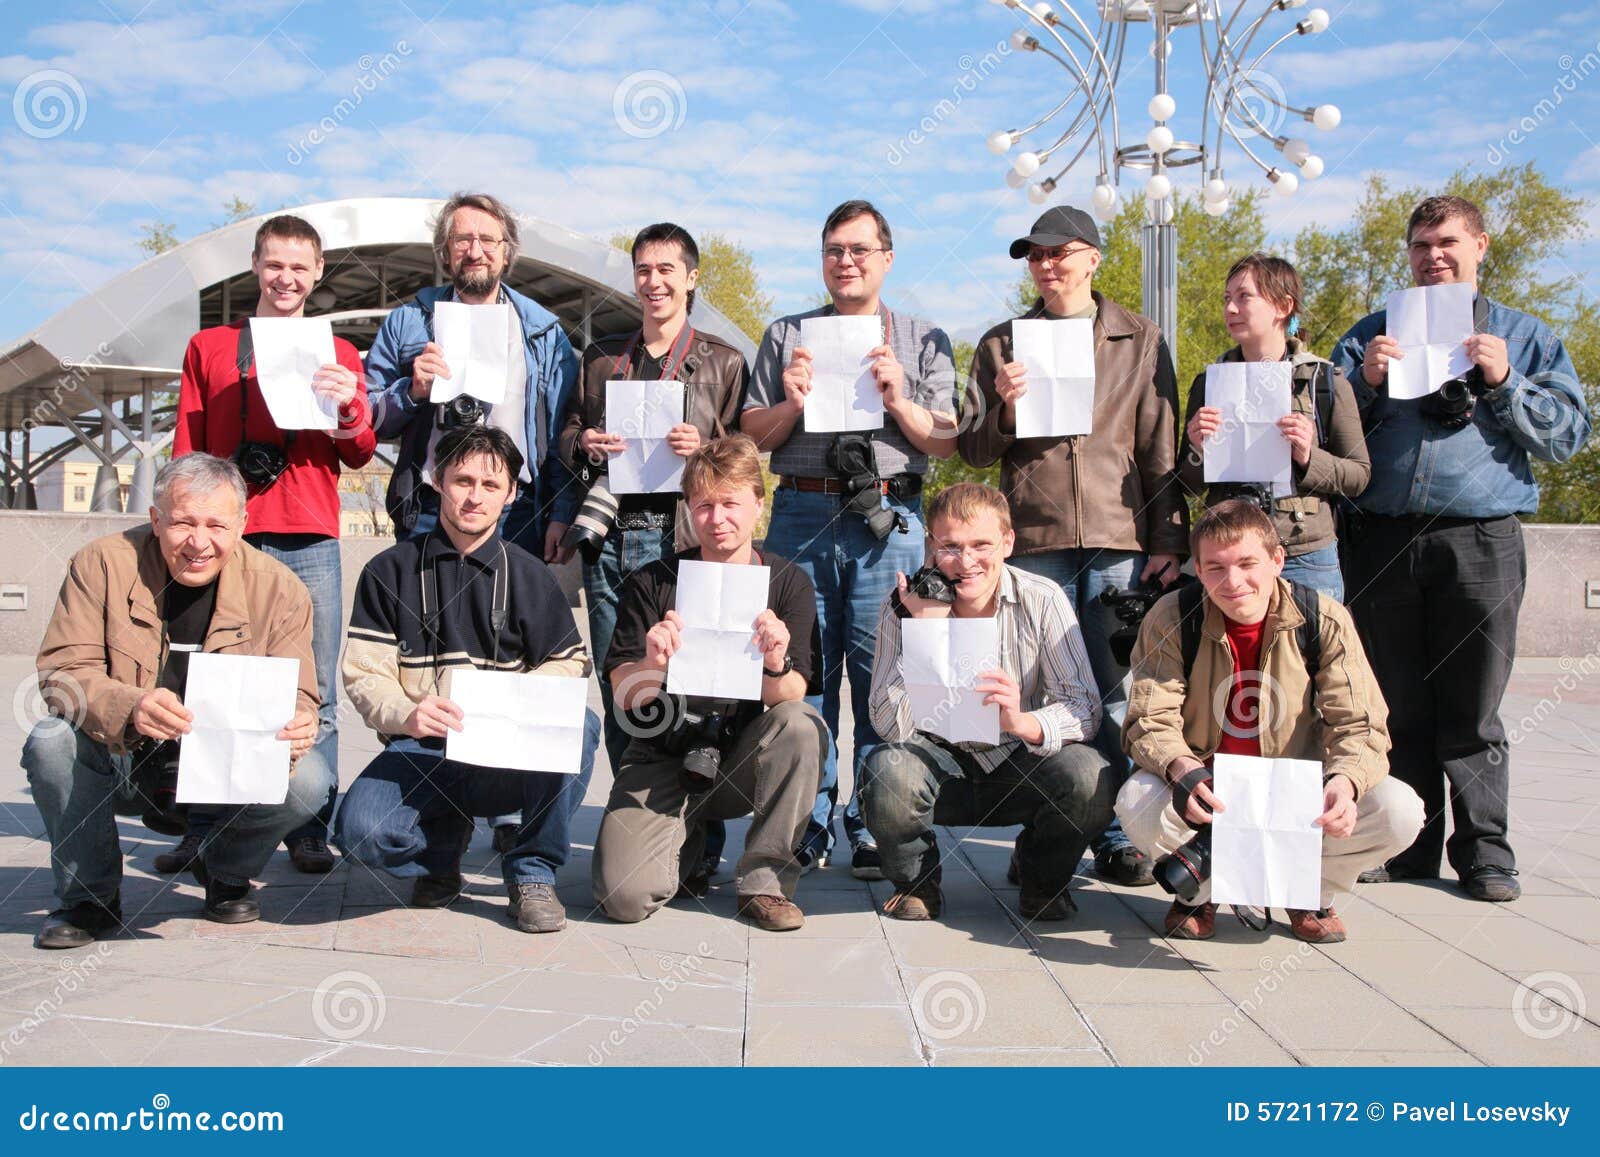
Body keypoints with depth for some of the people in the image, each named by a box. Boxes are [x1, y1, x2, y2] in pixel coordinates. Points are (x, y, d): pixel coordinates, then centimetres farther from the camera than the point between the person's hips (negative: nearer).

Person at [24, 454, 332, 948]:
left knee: (309, 780, -26)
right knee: (52, 741, -30)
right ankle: (90, 896, -4)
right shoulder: (102, 564, -12)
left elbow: (296, 698, -9)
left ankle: (225, 872, 9)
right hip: (121, 762, 0)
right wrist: (130, 708, -38)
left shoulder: (280, 589, -9)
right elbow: (62, 671, -16)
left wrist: (295, 728, -35)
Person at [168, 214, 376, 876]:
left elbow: (359, 458, 10)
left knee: (314, 696, -1)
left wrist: (348, 409, -9)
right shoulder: (208, 347, 15)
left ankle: (310, 831, 5)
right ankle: (204, 829, 8)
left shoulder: (337, 354, 14)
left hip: (308, 541, 0)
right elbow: (186, 449, 14)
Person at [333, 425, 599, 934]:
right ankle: (445, 839, 9)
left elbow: (570, 662, 7)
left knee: (581, 727, -31)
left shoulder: (528, 575, 9)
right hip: (421, 751, 0)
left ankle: (532, 873, -8)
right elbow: (363, 673, -1)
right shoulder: (389, 572, 6)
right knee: (359, 830, -31)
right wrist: (406, 714, -23)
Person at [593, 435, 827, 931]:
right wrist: (654, 663, -30)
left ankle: (765, 879, -13)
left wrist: (775, 665, -34)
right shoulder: (652, 582, -5)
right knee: (623, 896, -20)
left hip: (742, 761, 1)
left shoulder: (788, 583, -4)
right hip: (661, 758, 0)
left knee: (802, 724, -31)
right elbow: (624, 696, -8)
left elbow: (791, 697, -11)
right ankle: (686, 840, 17)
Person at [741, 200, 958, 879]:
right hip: (802, 516, 1)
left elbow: (946, 442, 7)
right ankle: (806, 829, 11)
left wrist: (897, 399, -8)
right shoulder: (786, 337, 19)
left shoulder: (923, 342, 15)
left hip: (890, 520, -1)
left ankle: (874, 830, 9)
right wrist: (791, 404, -4)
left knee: (883, 679, -2)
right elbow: (752, 436, 14)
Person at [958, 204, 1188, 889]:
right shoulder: (1001, 345, 14)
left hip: (1121, 541, 0)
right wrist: (1005, 407, -7)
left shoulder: (1141, 342, 12)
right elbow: (974, 451, 12)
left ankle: (1116, 837, 11)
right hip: (1035, 543, 1)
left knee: (1117, 696, 1)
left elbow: (1161, 450, 9)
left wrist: (1168, 541, 2)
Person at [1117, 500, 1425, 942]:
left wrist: (1344, 781, -38)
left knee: (1400, 810, -24)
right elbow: (1150, 721, -19)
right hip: (1207, 790, -1)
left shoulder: (1324, 619, -13)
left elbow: (1359, 724, -15)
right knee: (1138, 803, -33)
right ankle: (1198, 891, 3)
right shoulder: (1171, 619, -15)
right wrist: (1181, 769, -42)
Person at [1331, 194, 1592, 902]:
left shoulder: (1524, 336, 14)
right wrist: (1365, 382, -6)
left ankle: (1485, 850, 11)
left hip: (1480, 545, -1)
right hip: (1381, 544, 2)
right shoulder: (1372, 333, 17)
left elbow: (1569, 434, 6)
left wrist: (1505, 384, -8)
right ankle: (1406, 844, 15)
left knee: (1472, 711, 1)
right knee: (1395, 705, 6)